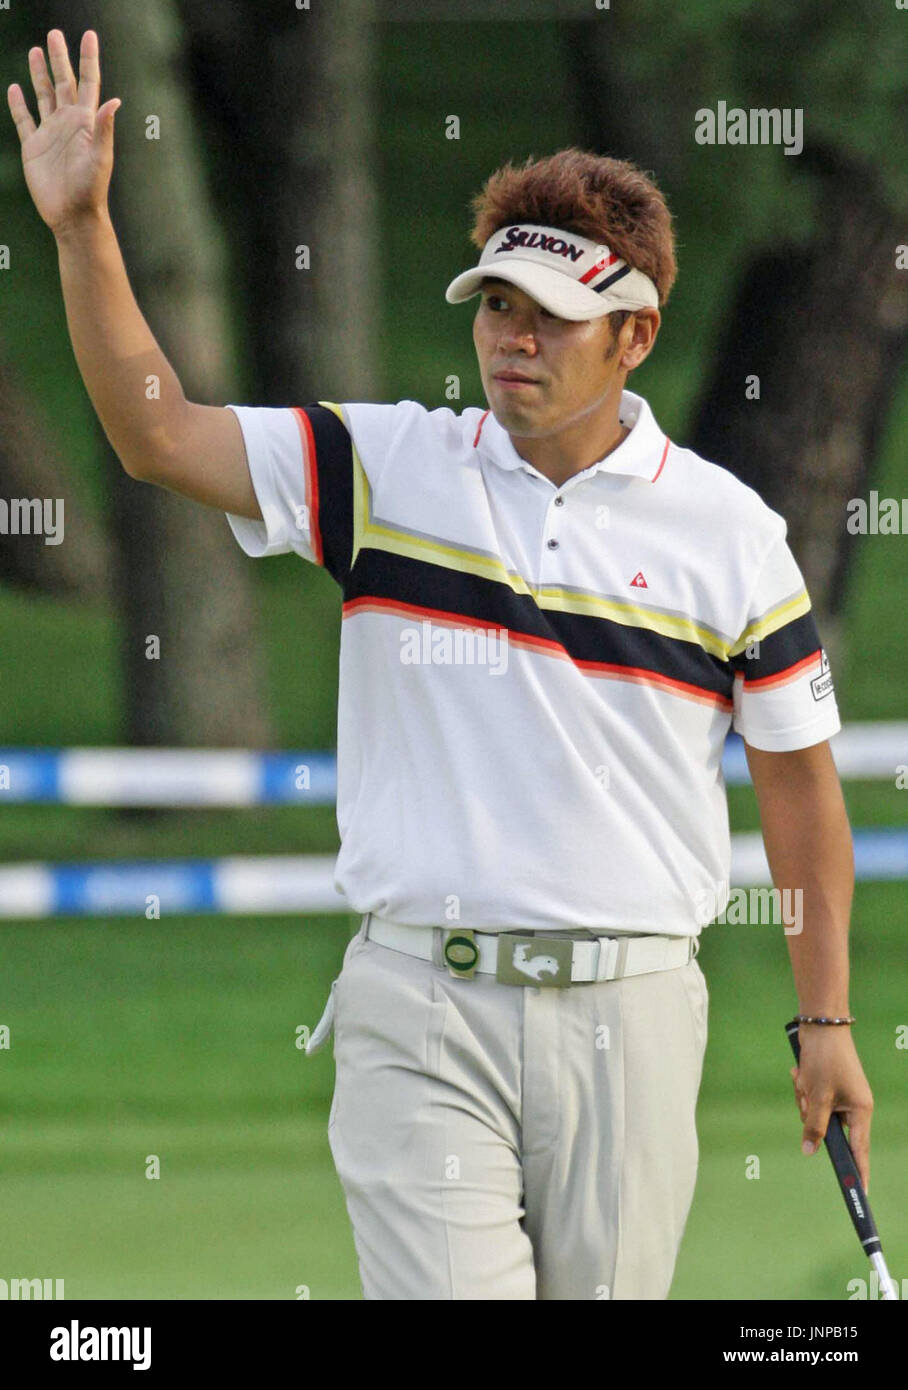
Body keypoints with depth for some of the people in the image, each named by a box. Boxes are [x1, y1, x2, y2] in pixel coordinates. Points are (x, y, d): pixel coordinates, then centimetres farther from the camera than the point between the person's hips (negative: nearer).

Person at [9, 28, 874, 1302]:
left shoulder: (726, 531, 3)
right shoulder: (390, 469, 4)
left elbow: (800, 781, 9)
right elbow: (158, 434, 1)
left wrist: (827, 1020, 8)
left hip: (628, 1016, 1)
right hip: (419, 1007, -1)